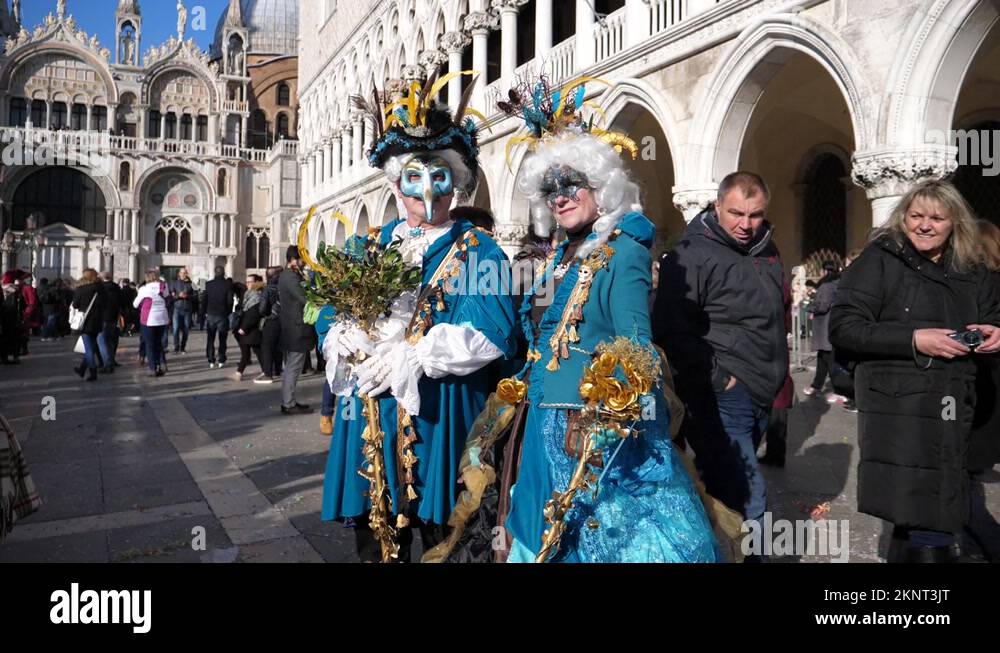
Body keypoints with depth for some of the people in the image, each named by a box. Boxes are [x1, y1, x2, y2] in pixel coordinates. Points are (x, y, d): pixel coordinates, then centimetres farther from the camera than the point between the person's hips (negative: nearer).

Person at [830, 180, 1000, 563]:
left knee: (939, 519, 16)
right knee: (927, 531, -8)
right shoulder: (880, 260, -4)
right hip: (897, 409, -6)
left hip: (953, 410, 6)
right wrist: (913, 339, -20)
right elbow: (842, 328, -11)